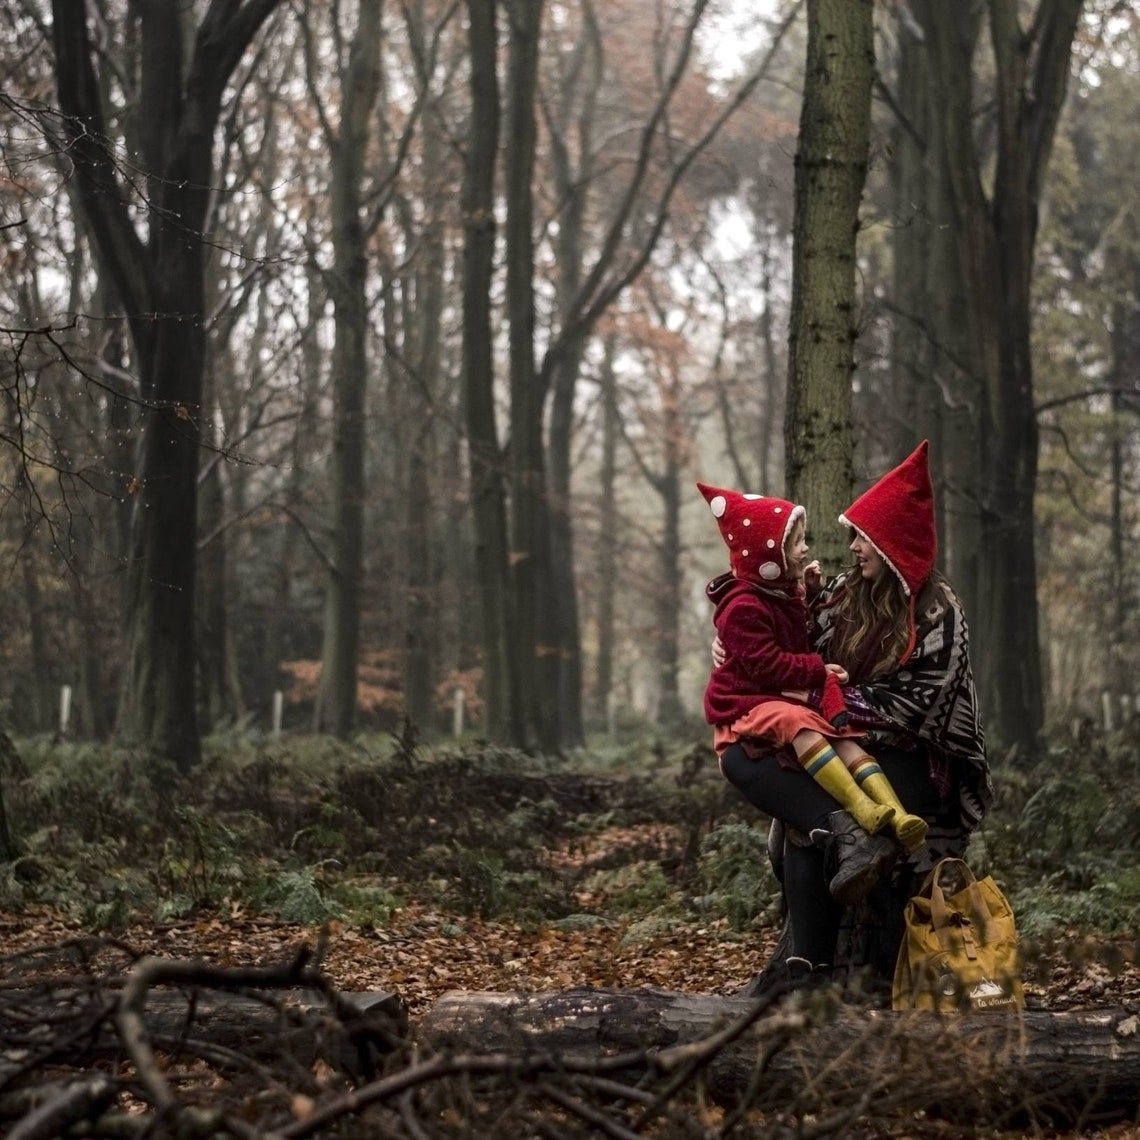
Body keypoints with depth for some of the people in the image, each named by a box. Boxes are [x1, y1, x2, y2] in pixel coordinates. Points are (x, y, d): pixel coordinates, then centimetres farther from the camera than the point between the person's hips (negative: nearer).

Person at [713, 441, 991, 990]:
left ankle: (808, 963, -24)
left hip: (910, 764, -6)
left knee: (803, 820, -30)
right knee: (740, 757, -21)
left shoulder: (938, 615, -7)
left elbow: (909, 708, -13)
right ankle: (844, 828, -40)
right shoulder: (845, 594, 9)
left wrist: (819, 696, -13)